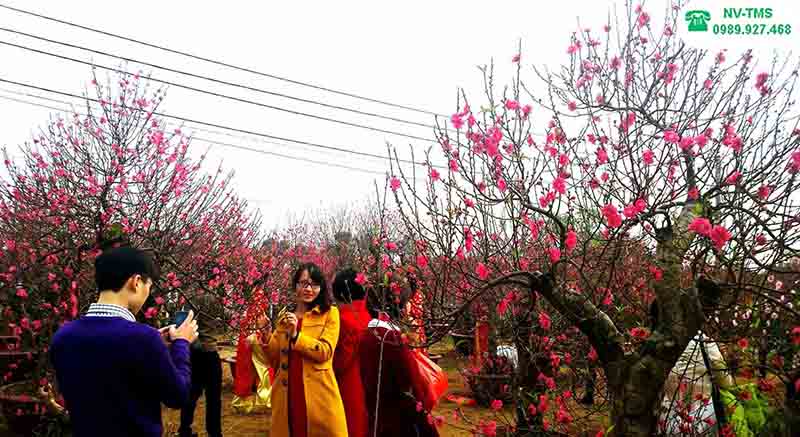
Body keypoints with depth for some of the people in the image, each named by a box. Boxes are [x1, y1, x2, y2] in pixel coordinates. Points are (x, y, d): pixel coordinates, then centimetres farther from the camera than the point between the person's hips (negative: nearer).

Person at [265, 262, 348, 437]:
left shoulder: (329, 313, 1)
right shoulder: (285, 317, 14)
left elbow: (325, 352, -11)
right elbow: (275, 360, 13)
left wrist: (296, 335, -17)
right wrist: (266, 339, -3)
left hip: (318, 394, -4)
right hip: (287, 396, 4)